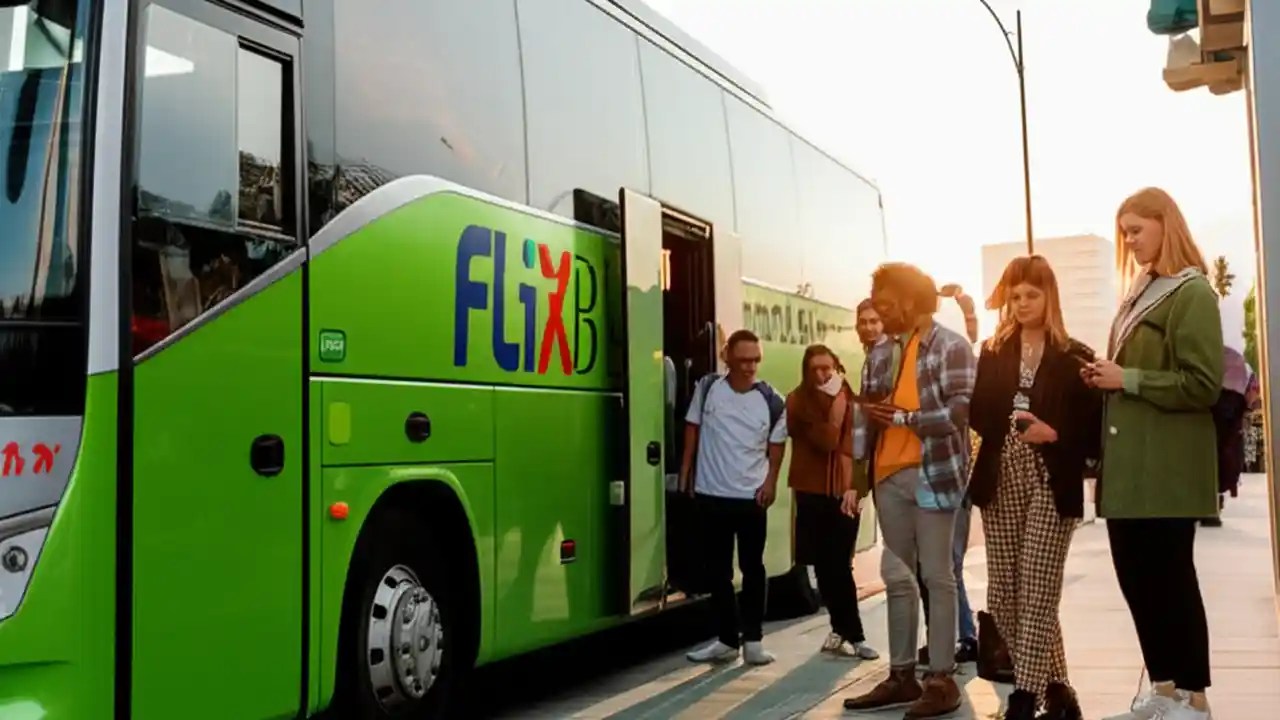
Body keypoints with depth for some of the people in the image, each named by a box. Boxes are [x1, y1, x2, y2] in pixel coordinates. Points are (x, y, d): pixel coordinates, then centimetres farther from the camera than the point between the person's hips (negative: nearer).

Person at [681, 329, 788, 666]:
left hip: (751, 496, -1)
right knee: (718, 570, 8)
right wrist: (685, 471, 3)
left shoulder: (772, 401, -6)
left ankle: (753, 639, 14)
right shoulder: (707, 388, -4)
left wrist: (771, 481, -5)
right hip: (711, 493, 1)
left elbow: (776, 443, 5)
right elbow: (692, 428, 6)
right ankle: (727, 639, 18)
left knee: (752, 568, 6)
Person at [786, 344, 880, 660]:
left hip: (845, 493, 1)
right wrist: (837, 401, -13)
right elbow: (826, 441, -15)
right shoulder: (798, 401, -4)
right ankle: (852, 635, 8)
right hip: (813, 493, -1)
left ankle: (842, 632, 11)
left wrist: (855, 487, -10)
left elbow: (858, 448, 2)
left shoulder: (851, 401, 4)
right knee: (827, 567, 1)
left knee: (837, 566, -1)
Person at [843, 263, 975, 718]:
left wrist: (902, 417, -13)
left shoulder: (951, 346, -5)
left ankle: (942, 679, 4)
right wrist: (870, 413, -1)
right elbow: (868, 408, 19)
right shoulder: (880, 353, 14)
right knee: (897, 577, 9)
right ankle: (902, 675, 17)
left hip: (932, 472, -6)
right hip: (889, 475, 6)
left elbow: (960, 410, -14)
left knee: (937, 576, -2)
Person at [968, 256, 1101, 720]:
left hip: (1051, 487, -4)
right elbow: (977, 415, 6)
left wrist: (1055, 435, -16)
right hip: (1000, 486, 4)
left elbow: (1093, 427, -1)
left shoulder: (1074, 357, 3)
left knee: (1037, 598, -7)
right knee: (1002, 598, 5)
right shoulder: (992, 353, 11)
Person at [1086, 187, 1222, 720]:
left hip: (1166, 466, -8)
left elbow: (1202, 384, -16)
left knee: (1170, 578, -2)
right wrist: (1107, 378, 7)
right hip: (1128, 465, 8)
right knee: (1136, 576, 10)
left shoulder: (1191, 294, -8)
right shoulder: (1141, 294, 18)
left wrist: (1128, 380, -15)